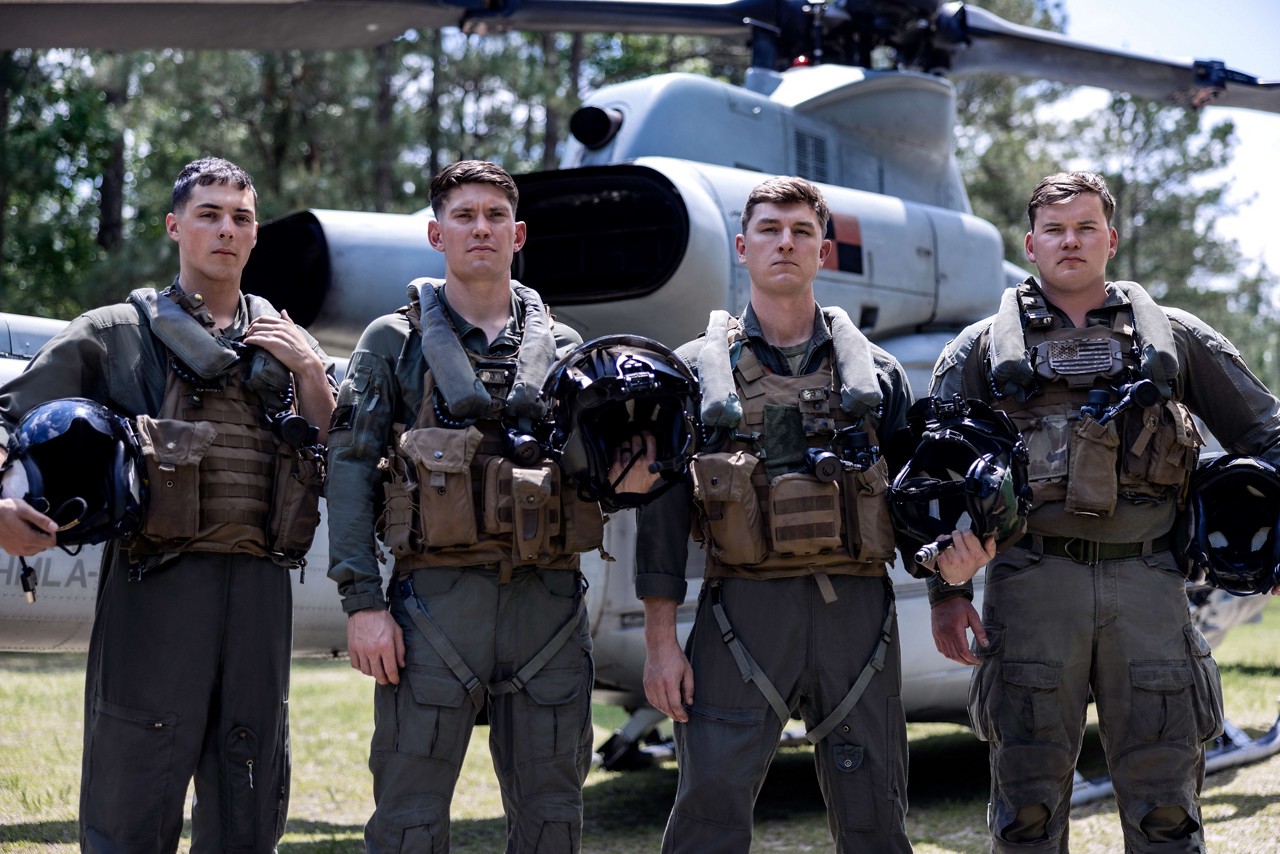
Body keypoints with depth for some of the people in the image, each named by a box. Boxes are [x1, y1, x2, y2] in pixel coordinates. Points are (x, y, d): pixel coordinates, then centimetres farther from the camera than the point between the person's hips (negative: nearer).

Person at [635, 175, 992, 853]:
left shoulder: (874, 372, 13)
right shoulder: (696, 370, 8)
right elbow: (663, 508, 4)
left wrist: (947, 551, -10)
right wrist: (660, 639, -2)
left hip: (857, 611, 2)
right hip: (745, 610, -2)